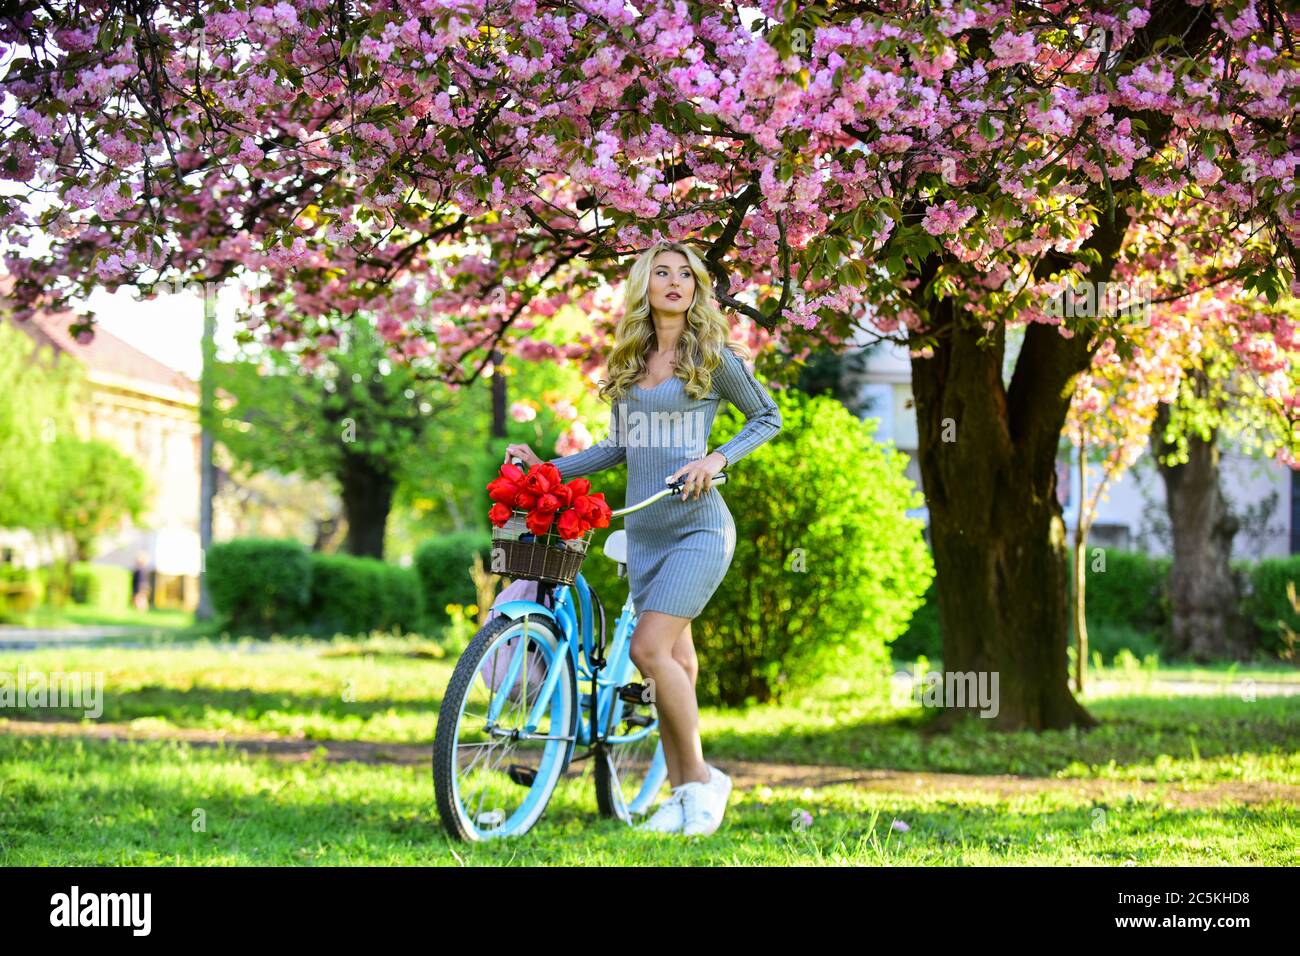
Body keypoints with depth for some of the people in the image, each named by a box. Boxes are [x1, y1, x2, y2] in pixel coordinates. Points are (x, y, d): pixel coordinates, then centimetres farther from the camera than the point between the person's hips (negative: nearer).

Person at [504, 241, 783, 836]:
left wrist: (716, 458, -10)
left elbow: (767, 417, 5)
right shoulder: (629, 363, 13)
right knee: (676, 661, 8)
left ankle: (701, 778, -5)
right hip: (643, 532, 5)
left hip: (698, 526, -5)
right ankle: (679, 793, 13)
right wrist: (548, 468, 9)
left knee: (649, 649, -17)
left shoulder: (714, 356, -2)